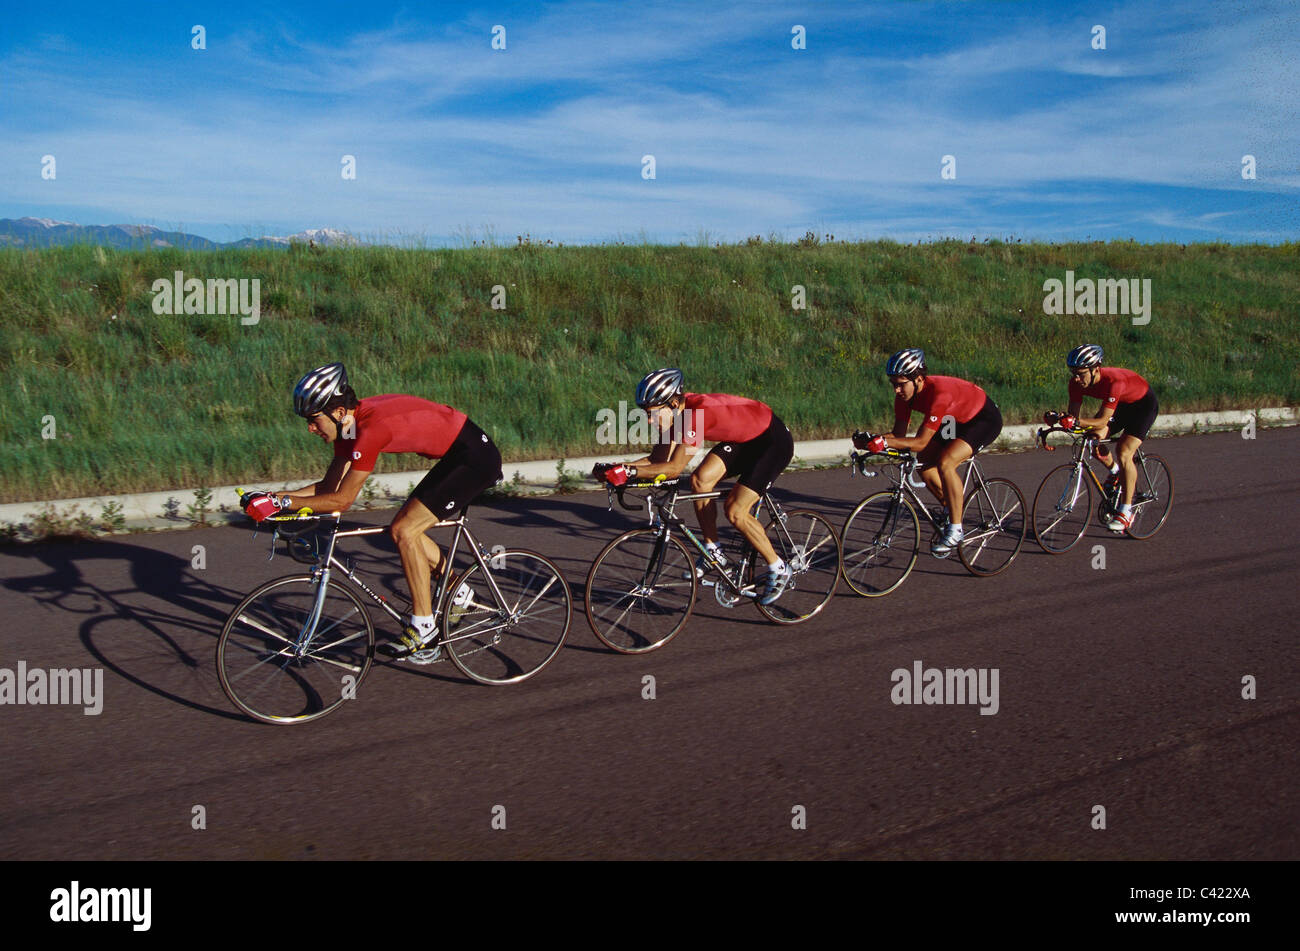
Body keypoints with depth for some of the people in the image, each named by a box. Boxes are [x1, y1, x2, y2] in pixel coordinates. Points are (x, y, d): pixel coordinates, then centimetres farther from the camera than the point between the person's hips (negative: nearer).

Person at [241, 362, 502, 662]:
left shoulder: (371, 428, -26)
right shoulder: (348, 426, 2)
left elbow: (342, 500, -22)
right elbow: (329, 486, 8)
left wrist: (280, 502, -18)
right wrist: (273, 496, -1)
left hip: (475, 456, -10)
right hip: (455, 455, 10)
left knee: (404, 531, -13)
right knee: (405, 529, 10)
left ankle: (424, 631, -5)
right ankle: (455, 591, 25)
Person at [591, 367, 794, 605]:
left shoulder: (699, 411, -34)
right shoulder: (674, 411, -9)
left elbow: (674, 468, -36)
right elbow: (658, 459, -6)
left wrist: (629, 471, -38)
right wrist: (614, 467, -18)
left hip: (774, 441, -8)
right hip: (743, 439, 8)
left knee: (735, 511, -15)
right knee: (700, 480, -10)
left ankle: (778, 569, 4)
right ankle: (713, 552, 6)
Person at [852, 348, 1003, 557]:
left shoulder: (939, 392, -38)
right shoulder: (905, 393, -15)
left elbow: (921, 441, -39)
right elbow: (899, 434, -12)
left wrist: (884, 442, -49)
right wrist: (870, 440, -29)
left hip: (985, 419, -8)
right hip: (958, 420, 8)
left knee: (944, 462, -28)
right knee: (923, 462, -6)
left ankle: (955, 530, -18)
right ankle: (953, 508, 16)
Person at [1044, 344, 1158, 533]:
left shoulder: (1113, 380, -40)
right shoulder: (1077, 382, -22)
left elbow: (1102, 421, -40)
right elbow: (1073, 414, -19)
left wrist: (1075, 422, -56)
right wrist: (1057, 418, -40)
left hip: (1143, 404, -7)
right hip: (1120, 403, 7)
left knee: (1124, 452, -21)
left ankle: (1126, 513, -16)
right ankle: (1115, 472, 20)